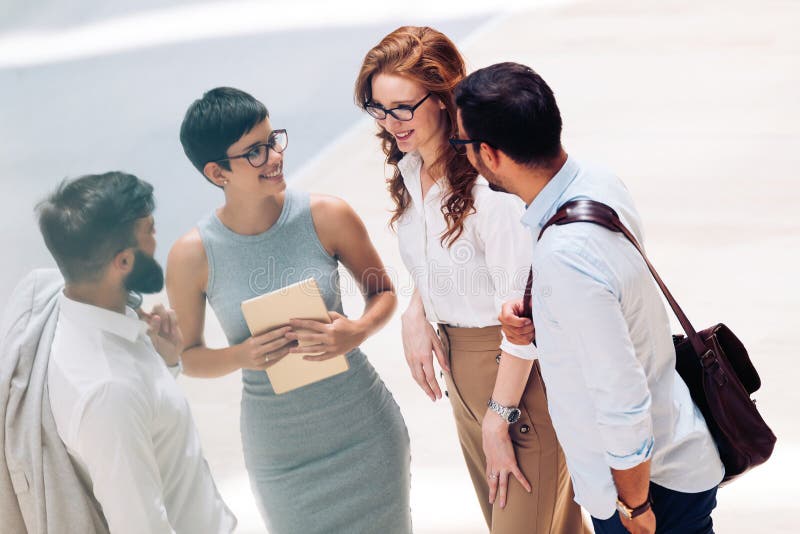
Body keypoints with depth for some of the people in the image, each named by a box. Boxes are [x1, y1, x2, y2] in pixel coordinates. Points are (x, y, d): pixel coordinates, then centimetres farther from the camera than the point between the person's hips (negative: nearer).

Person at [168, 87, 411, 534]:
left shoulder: (328, 217, -13)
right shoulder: (192, 256, -13)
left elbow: (384, 293, 2)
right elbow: (188, 356, -1)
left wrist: (358, 331, -19)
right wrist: (240, 357, -21)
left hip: (364, 426, 1)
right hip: (279, 447, -1)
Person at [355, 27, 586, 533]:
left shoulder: (488, 181, -27)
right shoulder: (411, 171, 0)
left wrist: (499, 418, -18)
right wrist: (416, 313, -2)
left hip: (516, 373, -9)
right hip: (459, 358, 9)